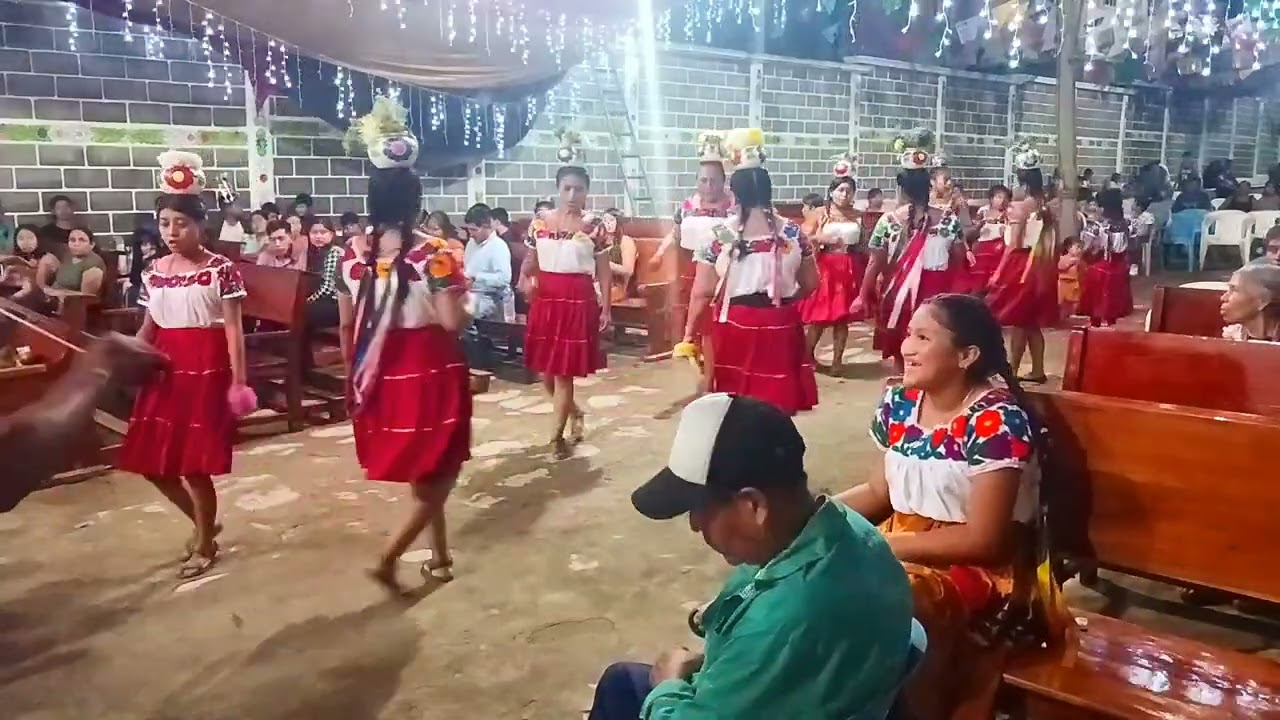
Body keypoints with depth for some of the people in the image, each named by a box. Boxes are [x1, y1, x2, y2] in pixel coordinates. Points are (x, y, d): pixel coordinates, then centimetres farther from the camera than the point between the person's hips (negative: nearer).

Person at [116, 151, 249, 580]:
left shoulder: (220, 269, -8)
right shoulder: (154, 272, 9)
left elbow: (234, 330, -10)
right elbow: (148, 328, 15)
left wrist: (238, 382, -15)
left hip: (207, 370, -7)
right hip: (165, 371, 7)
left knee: (194, 464, -2)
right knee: (151, 460, 10)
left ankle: (205, 544, 20)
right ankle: (202, 522, 33)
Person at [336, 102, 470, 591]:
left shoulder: (353, 255, -1)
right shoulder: (434, 253, -15)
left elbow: (346, 326, 5)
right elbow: (452, 322, -19)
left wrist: (353, 377, 17)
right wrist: (468, 305, 3)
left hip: (382, 374, 5)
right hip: (430, 371, -5)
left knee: (422, 472, 20)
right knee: (440, 471, 10)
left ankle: (439, 557, 30)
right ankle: (390, 555, -4)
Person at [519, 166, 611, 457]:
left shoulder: (594, 226, -2)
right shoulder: (539, 222, 6)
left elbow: (603, 271, 0)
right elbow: (530, 261, 12)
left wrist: (605, 308, -2)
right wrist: (525, 279, -9)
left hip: (579, 299, -4)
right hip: (545, 297, 4)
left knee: (564, 369, -2)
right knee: (544, 367, 9)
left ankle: (556, 434, 10)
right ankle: (575, 413, 35)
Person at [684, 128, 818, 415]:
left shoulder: (720, 235, -7)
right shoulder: (793, 233, 1)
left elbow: (703, 292, -7)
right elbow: (810, 284, 7)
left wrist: (689, 331, 4)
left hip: (735, 325, -2)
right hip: (780, 326, 2)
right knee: (778, 408, 10)